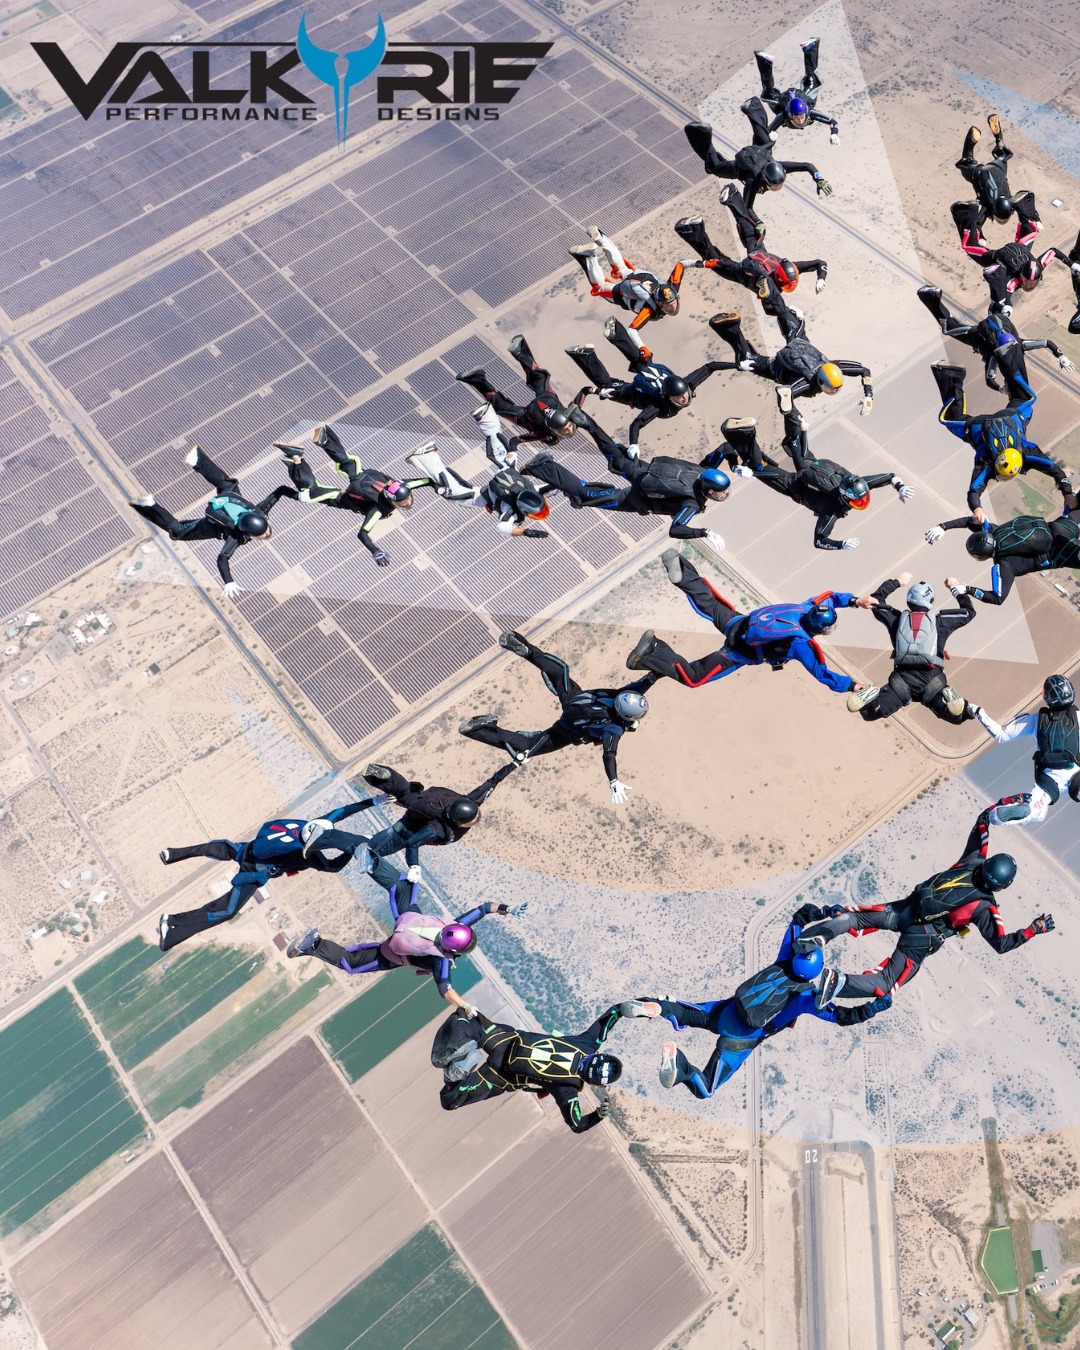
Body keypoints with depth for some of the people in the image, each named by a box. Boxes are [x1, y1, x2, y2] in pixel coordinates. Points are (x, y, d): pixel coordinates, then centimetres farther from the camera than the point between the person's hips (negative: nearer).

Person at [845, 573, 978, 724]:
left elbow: (875, 600, 26)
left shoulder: (898, 619, 12)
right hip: (931, 680, -1)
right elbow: (969, 611, 24)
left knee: (870, 712, 2)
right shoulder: (940, 621, 9)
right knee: (957, 716, 2)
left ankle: (872, 696, -30)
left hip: (903, 679, 1)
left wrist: (896, 582, 34)